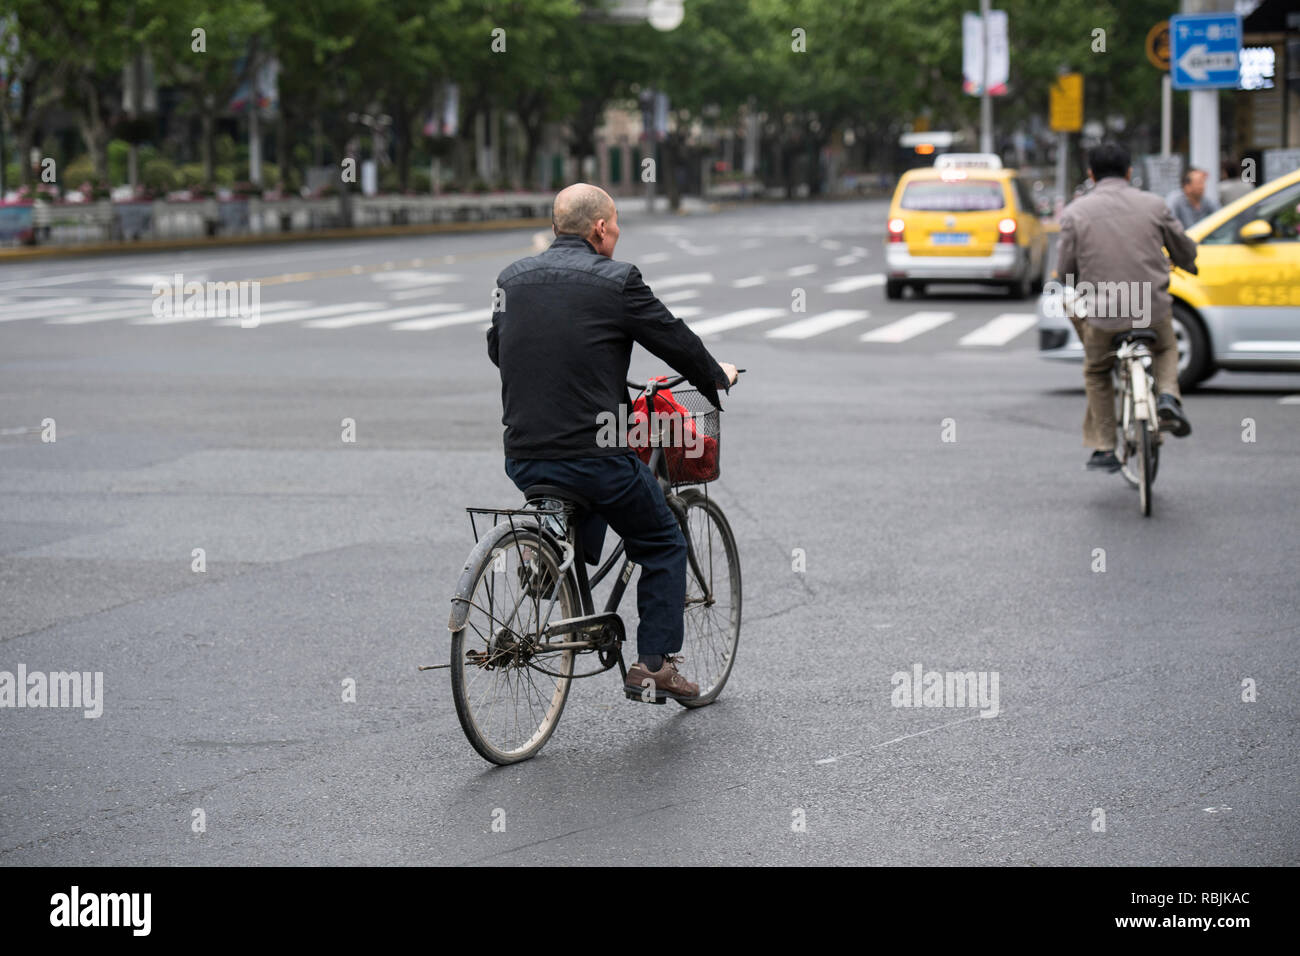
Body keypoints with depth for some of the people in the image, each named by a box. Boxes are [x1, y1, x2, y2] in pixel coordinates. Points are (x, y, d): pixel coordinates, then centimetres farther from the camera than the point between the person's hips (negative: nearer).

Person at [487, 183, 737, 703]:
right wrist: (717, 377, 21)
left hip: (522, 459, 6)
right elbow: (674, 339, 1)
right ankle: (655, 662, 10)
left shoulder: (512, 279, 7)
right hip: (594, 455, -5)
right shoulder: (615, 281, -8)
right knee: (663, 545, 14)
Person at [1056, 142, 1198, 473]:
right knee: (1166, 349, 32)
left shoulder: (1075, 212, -2)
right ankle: (1168, 396, 4)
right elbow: (1186, 251, 14)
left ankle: (1104, 448, 20)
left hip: (1102, 313, -1)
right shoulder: (1153, 205, 3)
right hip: (1154, 309, 1)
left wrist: (1075, 286, 25)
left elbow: (1065, 270, 2)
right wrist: (1187, 264, 38)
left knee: (1096, 373, 25)